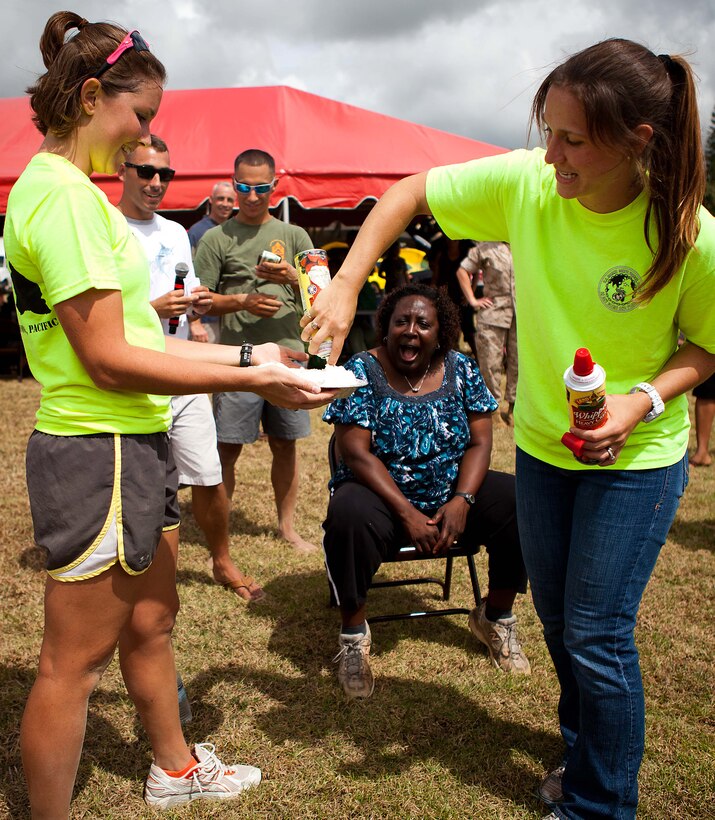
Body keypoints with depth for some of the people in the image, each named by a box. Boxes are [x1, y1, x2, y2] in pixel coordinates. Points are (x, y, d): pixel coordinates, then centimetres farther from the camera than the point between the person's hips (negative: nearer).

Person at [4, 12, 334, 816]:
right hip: (98, 453, -11)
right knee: (75, 660, 3)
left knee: (150, 618, 23)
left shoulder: (73, 190, 14)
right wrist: (251, 380, -18)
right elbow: (108, 359, -22)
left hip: (132, 445, 11)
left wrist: (245, 353, 9)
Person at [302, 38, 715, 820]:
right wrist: (345, 285, -19)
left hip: (636, 457, -4)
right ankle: (588, 755, 46)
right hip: (541, 442, 5)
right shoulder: (525, 182, -17)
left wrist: (644, 399, -27)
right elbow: (408, 193, -8)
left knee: (595, 634, 0)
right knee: (556, 618, 19)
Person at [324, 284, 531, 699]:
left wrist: (462, 501, -19)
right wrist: (408, 513, -23)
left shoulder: (461, 368, 1)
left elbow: (480, 442, -2)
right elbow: (356, 453, -16)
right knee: (350, 516, -36)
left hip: (454, 491, 4)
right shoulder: (363, 369, -9)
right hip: (382, 493, -3)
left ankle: (496, 616, 7)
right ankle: (354, 631, -11)